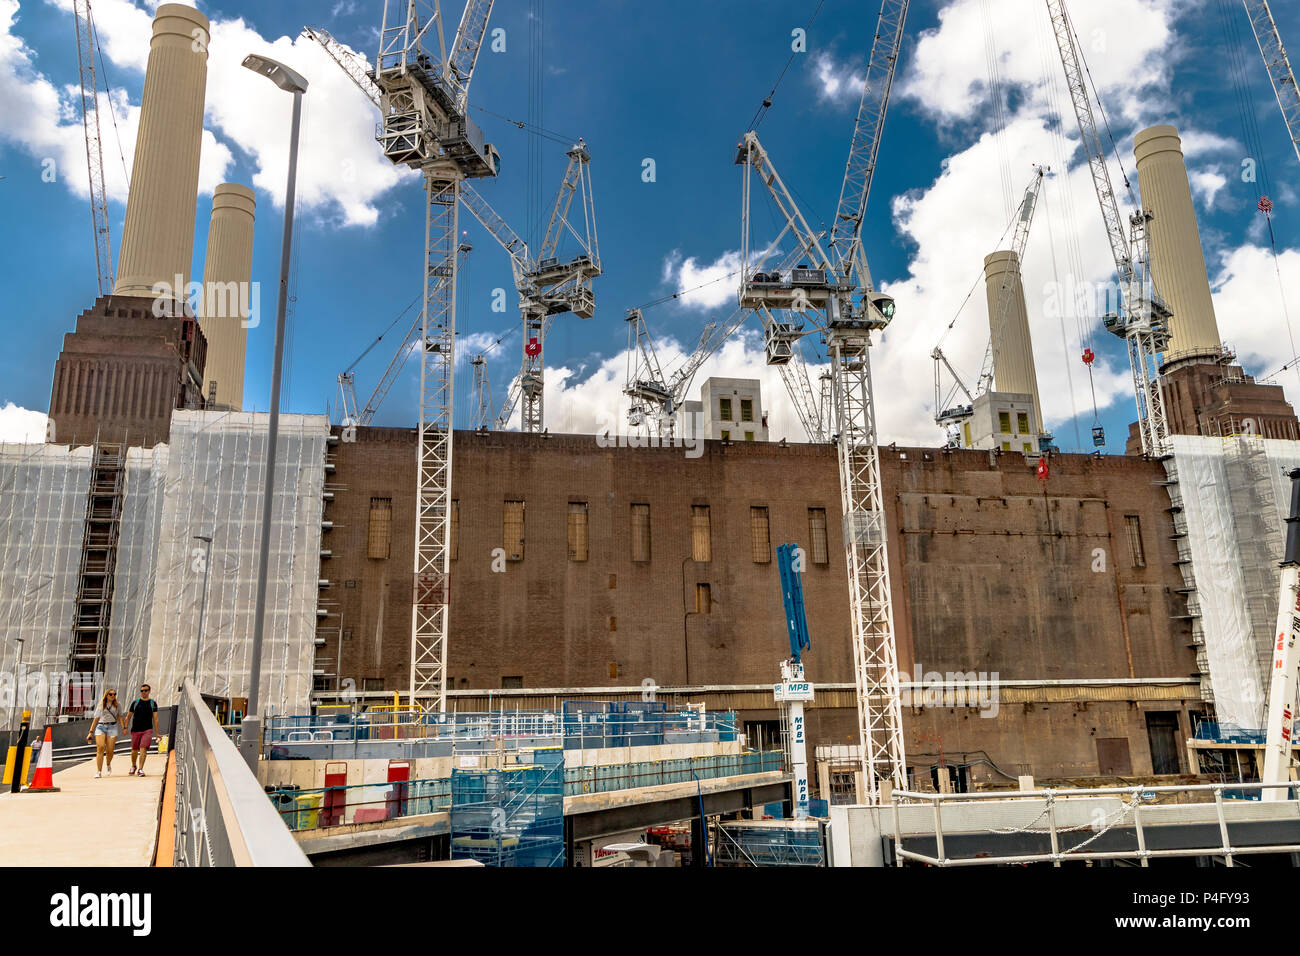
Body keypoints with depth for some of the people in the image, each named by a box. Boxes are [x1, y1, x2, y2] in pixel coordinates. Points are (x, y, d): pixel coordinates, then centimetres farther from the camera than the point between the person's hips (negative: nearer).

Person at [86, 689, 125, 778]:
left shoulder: (117, 705, 14)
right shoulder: (100, 706, 13)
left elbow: (120, 717, 13)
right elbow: (95, 719, 12)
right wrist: (91, 732, 5)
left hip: (112, 727, 0)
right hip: (100, 727, 0)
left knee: (110, 750, -7)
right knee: (100, 748, -17)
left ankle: (108, 765, 26)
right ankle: (99, 772, -14)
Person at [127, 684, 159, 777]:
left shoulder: (153, 703, 5)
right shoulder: (135, 702, 6)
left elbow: (155, 718, 6)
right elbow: (129, 716, 11)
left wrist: (157, 733, 2)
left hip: (148, 730, -1)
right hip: (135, 730, 1)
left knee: (143, 749, -13)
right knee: (134, 750, 10)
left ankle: (140, 769, -13)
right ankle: (133, 766, 33)